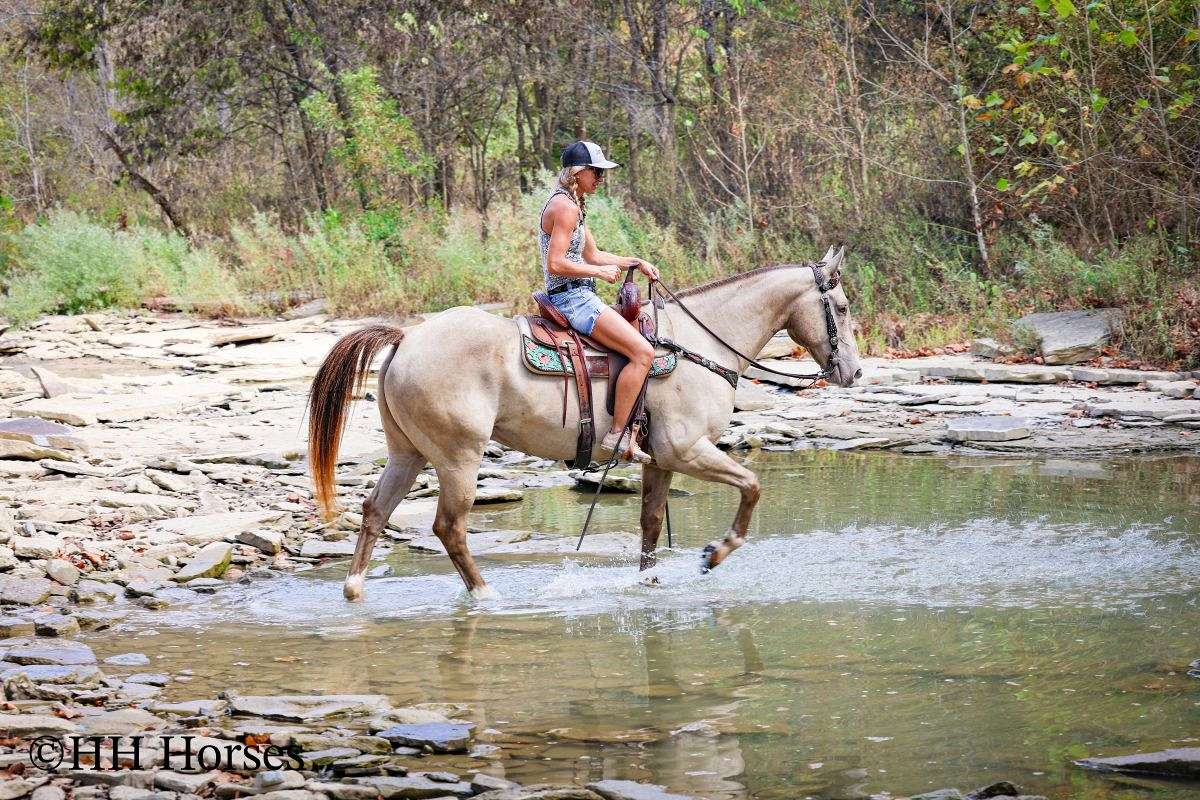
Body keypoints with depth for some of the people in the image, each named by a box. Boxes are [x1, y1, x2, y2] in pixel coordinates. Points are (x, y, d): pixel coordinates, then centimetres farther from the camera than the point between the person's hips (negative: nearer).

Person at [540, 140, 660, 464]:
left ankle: (629, 438, 12)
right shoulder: (565, 207, -15)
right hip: (572, 297, -11)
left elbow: (592, 255, 25)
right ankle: (615, 437, -19)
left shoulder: (572, 205, 18)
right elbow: (555, 264, -23)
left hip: (577, 297, 11)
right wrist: (601, 272, -13)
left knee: (638, 348, 17)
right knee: (642, 352, -19)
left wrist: (635, 263, 15)